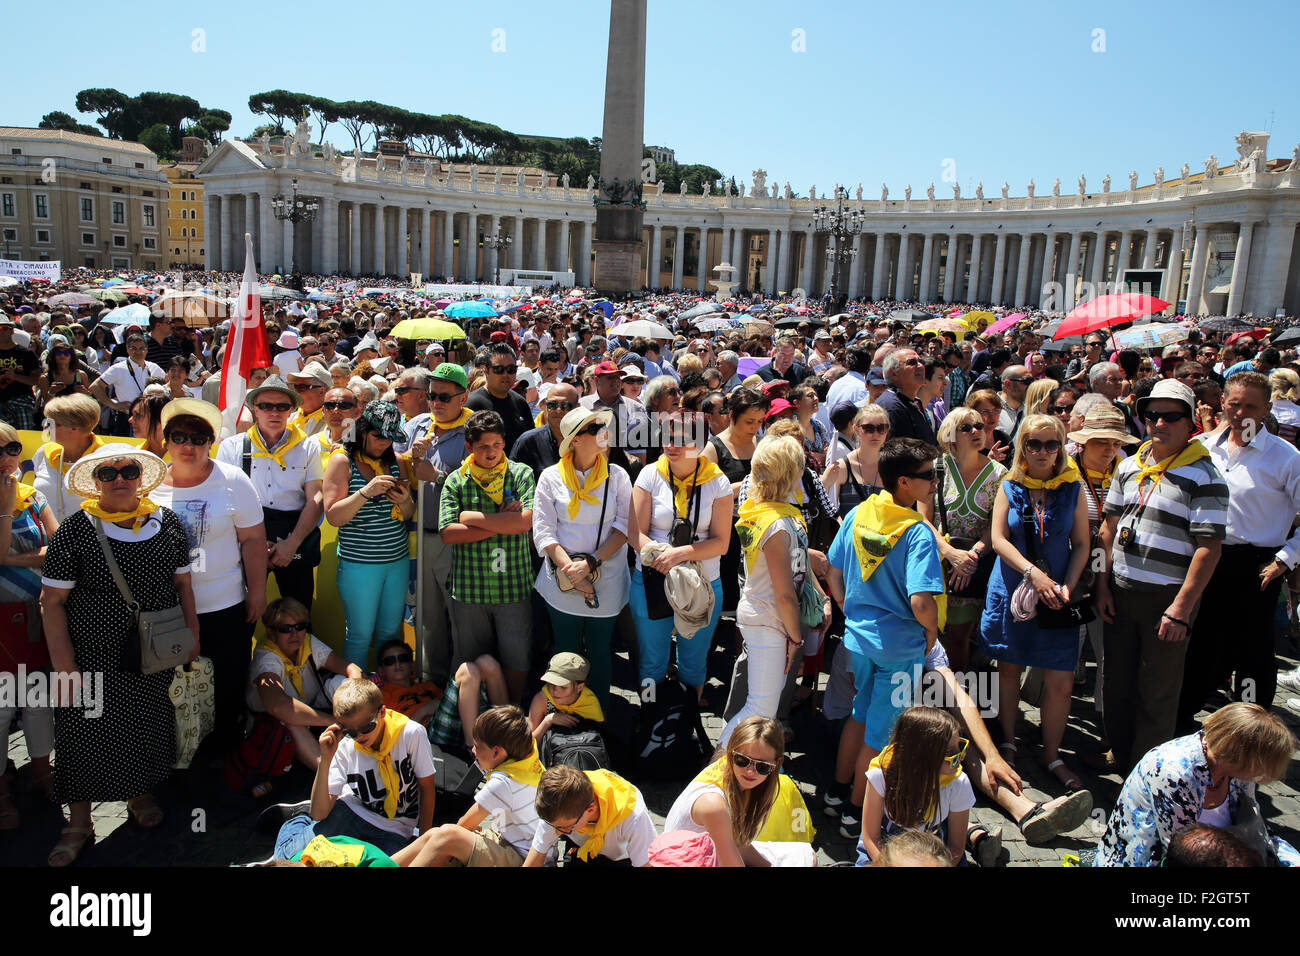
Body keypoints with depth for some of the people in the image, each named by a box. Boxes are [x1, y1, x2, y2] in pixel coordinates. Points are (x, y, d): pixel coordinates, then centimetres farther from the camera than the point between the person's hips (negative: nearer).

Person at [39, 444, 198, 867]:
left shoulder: (166, 523, 0)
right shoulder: (75, 530, -10)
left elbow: (182, 583, 9)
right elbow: (52, 602, -9)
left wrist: (192, 633, 6)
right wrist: (64, 666, -13)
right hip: (93, 658, -3)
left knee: (148, 725, 16)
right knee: (86, 733, 6)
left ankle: (140, 794, 41)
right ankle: (79, 823, 25)